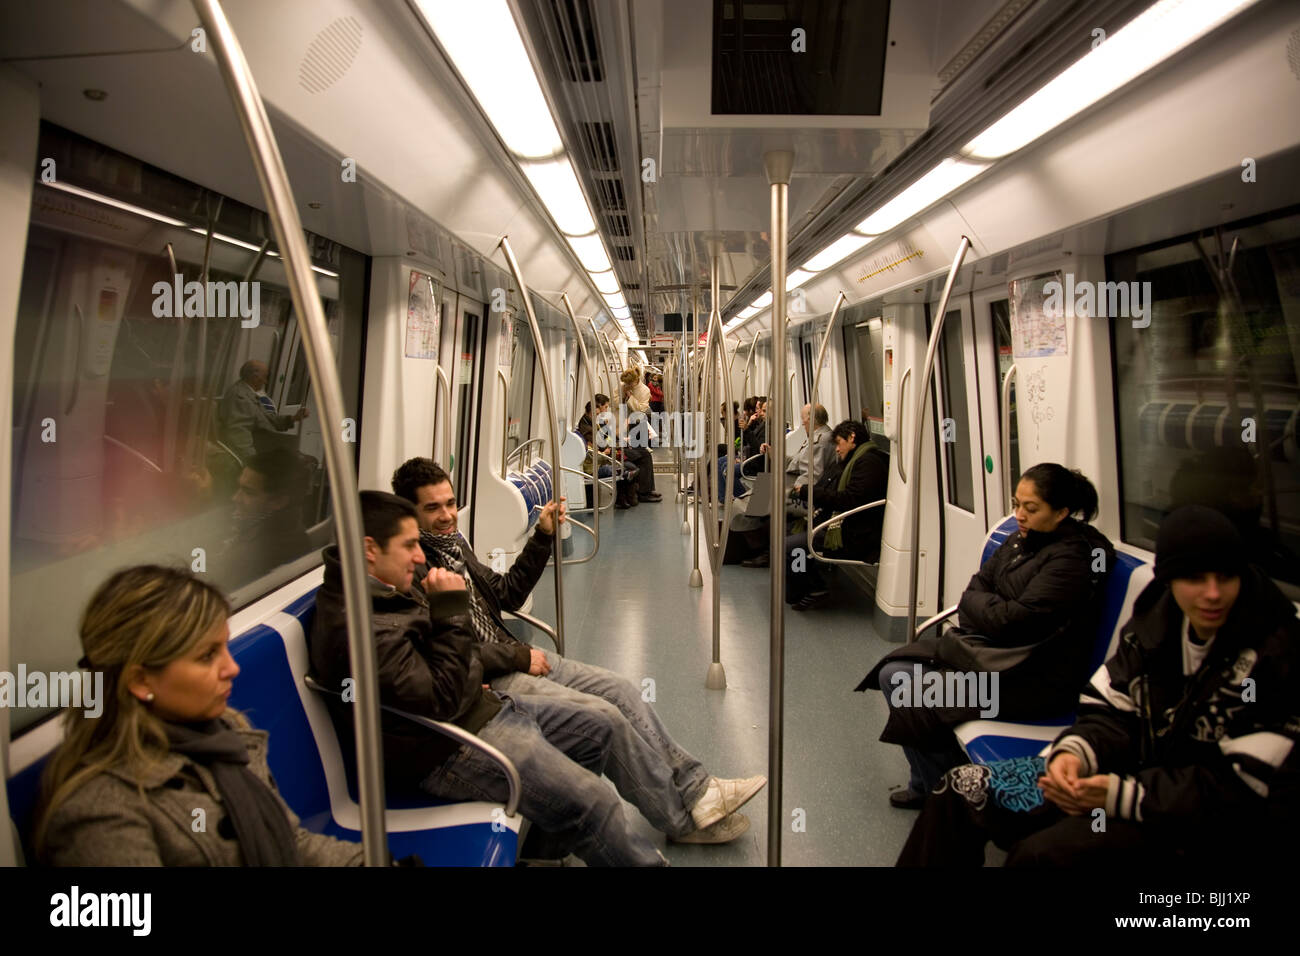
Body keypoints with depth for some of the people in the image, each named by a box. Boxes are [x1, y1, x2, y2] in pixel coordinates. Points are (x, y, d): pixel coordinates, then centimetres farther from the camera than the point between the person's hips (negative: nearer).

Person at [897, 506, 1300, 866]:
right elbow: (1112, 711, 2)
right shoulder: (1157, 617, -1)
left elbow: (1241, 790, -19)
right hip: (1146, 771, 6)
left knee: (1043, 853, -30)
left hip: (1224, 823, -6)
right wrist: (1076, 751, -20)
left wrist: (1122, 795, -26)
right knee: (964, 789, -5)